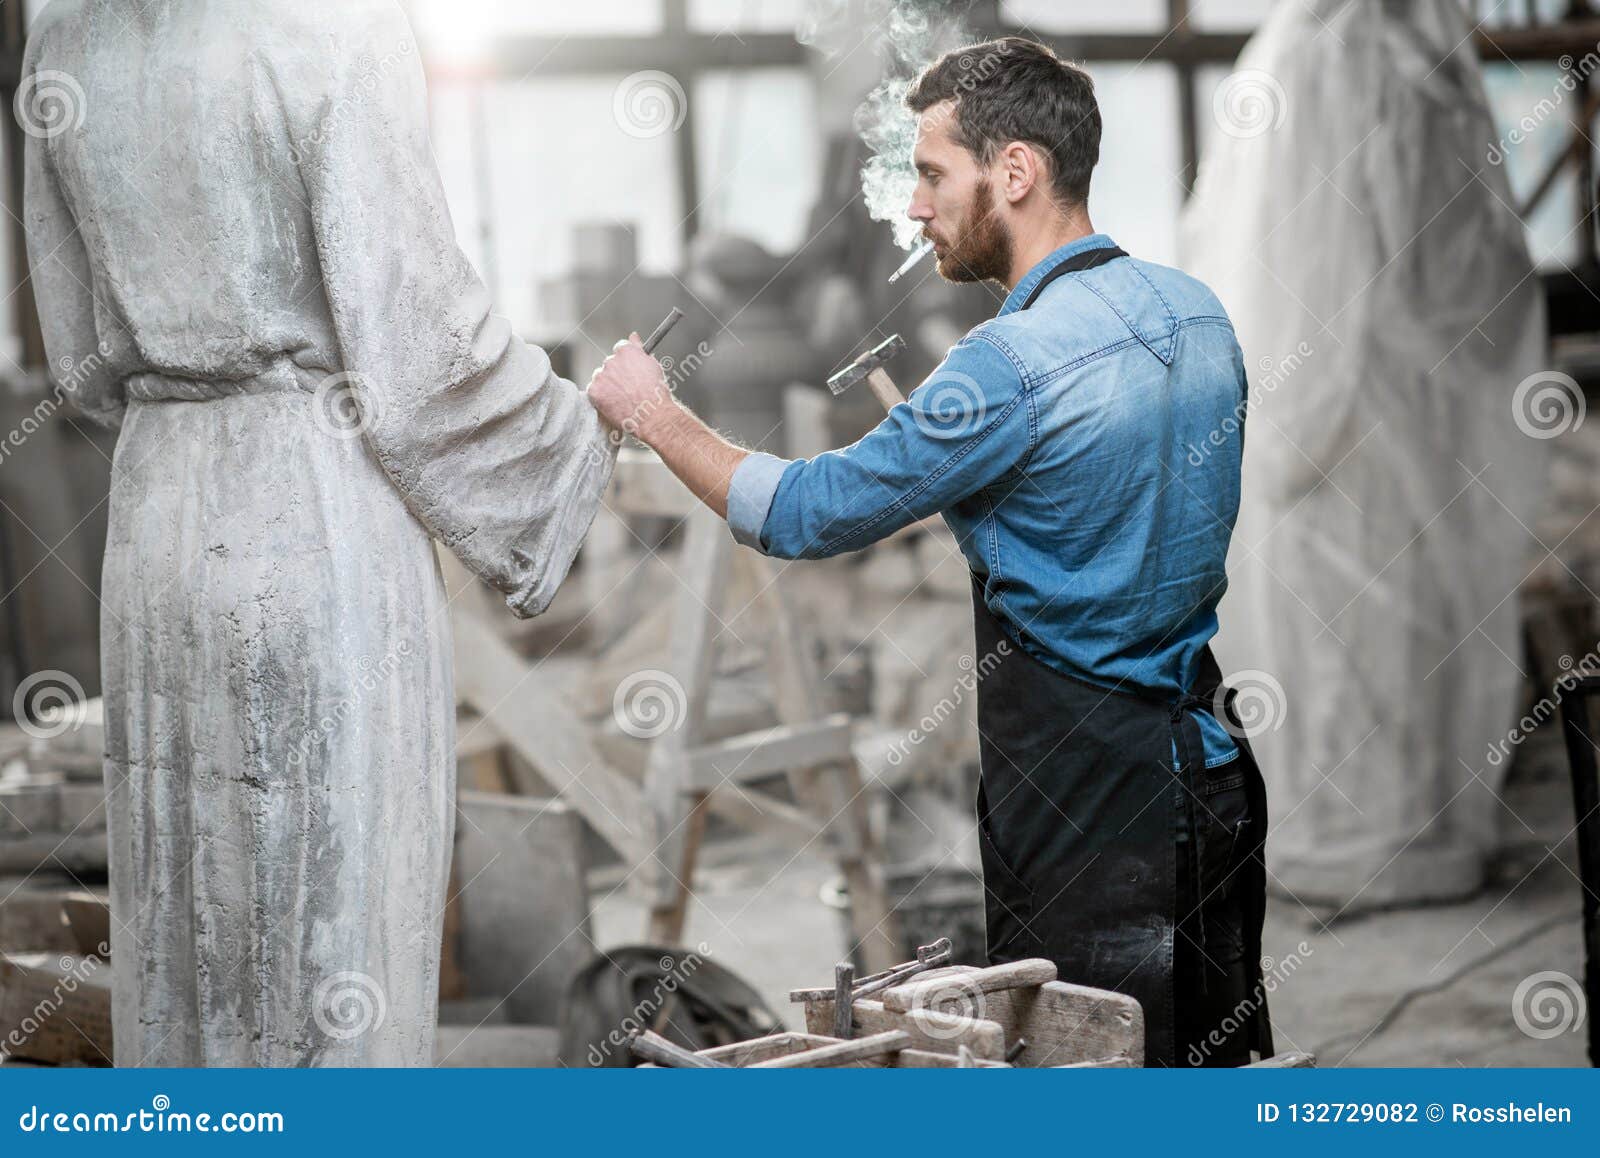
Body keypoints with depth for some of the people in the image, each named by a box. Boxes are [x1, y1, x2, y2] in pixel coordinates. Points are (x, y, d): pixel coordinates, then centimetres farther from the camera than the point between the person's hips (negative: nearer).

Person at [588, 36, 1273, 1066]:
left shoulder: (1016, 365, -21)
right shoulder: (1198, 312, 6)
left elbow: (803, 516, -13)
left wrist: (656, 416, 2)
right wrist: (933, 443, 16)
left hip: (1082, 779, -8)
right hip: (1204, 747, 8)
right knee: (1200, 1057, 15)